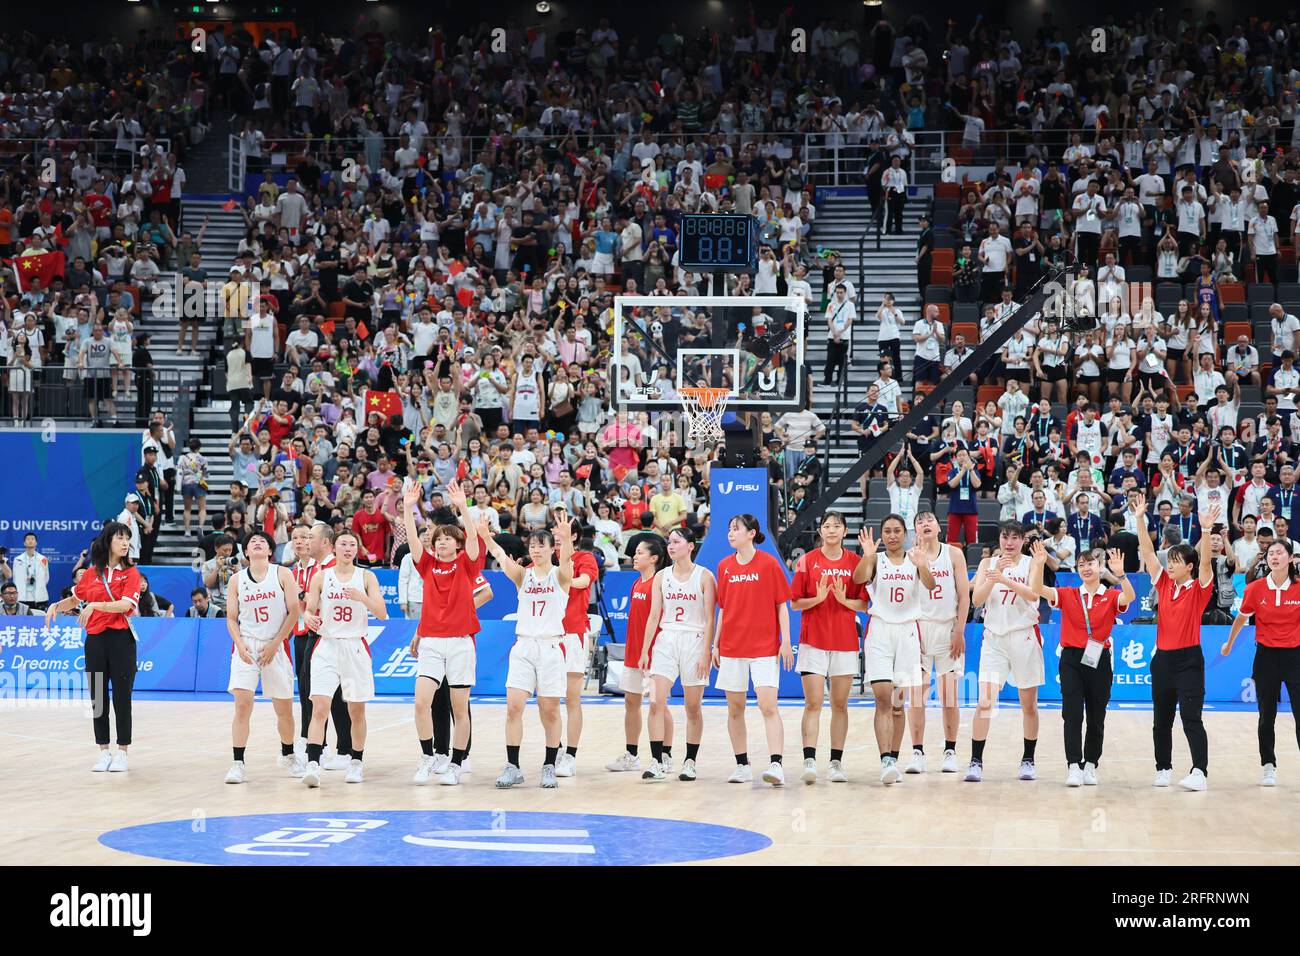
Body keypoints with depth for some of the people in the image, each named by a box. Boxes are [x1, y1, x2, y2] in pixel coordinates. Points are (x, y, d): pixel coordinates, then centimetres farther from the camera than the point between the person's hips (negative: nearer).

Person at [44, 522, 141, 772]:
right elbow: (75, 599, 24)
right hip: (95, 639, 4)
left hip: (120, 639, -3)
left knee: (121, 697, -1)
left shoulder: (131, 572, -1)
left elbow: (125, 604, -16)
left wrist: (95, 605, -24)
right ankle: (103, 752, 14)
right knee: (98, 698, 6)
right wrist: (56, 606, 6)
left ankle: (122, 752, 7)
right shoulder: (92, 573, 9)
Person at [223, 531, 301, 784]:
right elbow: (231, 618, 7)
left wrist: (274, 644, -9)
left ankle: (288, 753, 33)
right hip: (247, 646, 0)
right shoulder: (237, 580, 6)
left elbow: (294, 612, -3)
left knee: (284, 708, 8)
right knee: (242, 704, -14)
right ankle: (238, 764, -12)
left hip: (276, 647, 0)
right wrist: (240, 644, -10)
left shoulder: (282, 574, 0)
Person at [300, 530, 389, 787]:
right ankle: (312, 764, -21)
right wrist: (310, 618, -17)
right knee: (319, 708, -15)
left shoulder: (366, 577, 3)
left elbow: (382, 614, -4)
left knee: (356, 711, 9)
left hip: (355, 648, 1)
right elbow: (309, 610, 7)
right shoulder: (321, 577, 4)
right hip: (326, 647, -1)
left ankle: (356, 762, 24)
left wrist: (362, 598, -21)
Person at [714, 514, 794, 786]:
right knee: (734, 709, 6)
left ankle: (776, 765, -17)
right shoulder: (724, 566, 8)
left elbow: (782, 606, -2)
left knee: (768, 705, -13)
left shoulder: (768, 563, -4)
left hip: (765, 646, -5)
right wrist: (716, 644, 12)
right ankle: (742, 766, 14)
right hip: (731, 648, 5)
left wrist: (786, 642, -8)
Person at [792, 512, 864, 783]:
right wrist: (818, 598, -14)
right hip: (813, 640, -2)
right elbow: (795, 603, 2)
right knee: (812, 703, -9)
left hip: (845, 641, 2)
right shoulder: (807, 561, 2)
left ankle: (836, 762, 9)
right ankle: (809, 761, -14)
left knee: (840, 705, 5)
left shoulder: (855, 562, 5)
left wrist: (844, 599, -13)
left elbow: (863, 604, 6)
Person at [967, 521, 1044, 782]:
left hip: (1024, 636, -1)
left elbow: (1033, 594, -17)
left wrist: (1004, 579, -30)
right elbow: (976, 599, -4)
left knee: (1029, 704, 7)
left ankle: (1028, 760, 19)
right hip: (994, 637, 1)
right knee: (984, 702, -9)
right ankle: (976, 761, -7)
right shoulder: (988, 563, 7)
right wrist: (995, 573, -17)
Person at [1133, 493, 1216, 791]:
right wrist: (1140, 519, -4)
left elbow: (1206, 561, -19)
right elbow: (1148, 552, 4)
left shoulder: (1199, 588, -3)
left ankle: (1200, 772, -16)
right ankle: (1163, 769, 23)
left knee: (1191, 719, -12)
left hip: (1188, 659, -6)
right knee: (1161, 720, 12)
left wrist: (1206, 531, -32)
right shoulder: (1164, 584, 8)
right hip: (1163, 657, 6)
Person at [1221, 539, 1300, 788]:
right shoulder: (1255, 588, -2)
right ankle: (1268, 766, 19)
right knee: (1267, 716, 8)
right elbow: (1242, 618, 15)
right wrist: (1229, 643, 27)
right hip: (1266, 655, 1)